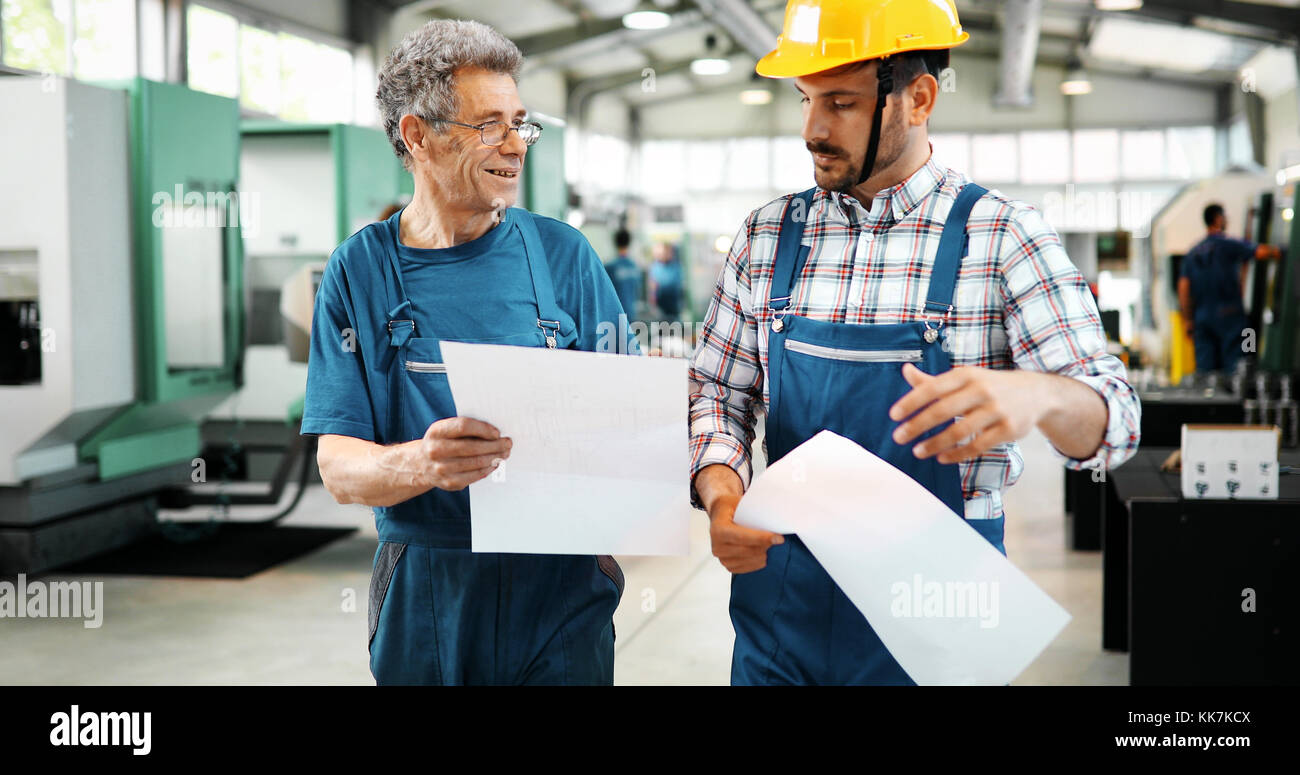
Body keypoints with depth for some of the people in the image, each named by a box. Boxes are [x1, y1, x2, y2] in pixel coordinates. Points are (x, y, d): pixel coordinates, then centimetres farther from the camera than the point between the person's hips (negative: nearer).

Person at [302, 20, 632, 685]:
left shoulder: (562, 254, 1)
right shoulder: (359, 270, -2)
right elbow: (339, 468, -8)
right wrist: (420, 464, -29)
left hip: (562, 586, 1)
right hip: (423, 596, 0)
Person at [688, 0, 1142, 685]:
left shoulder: (1002, 237, -7)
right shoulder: (766, 236, 3)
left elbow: (1114, 418, -12)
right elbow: (720, 390, 7)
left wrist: (1033, 395, -36)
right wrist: (720, 494, -15)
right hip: (780, 595, 3)